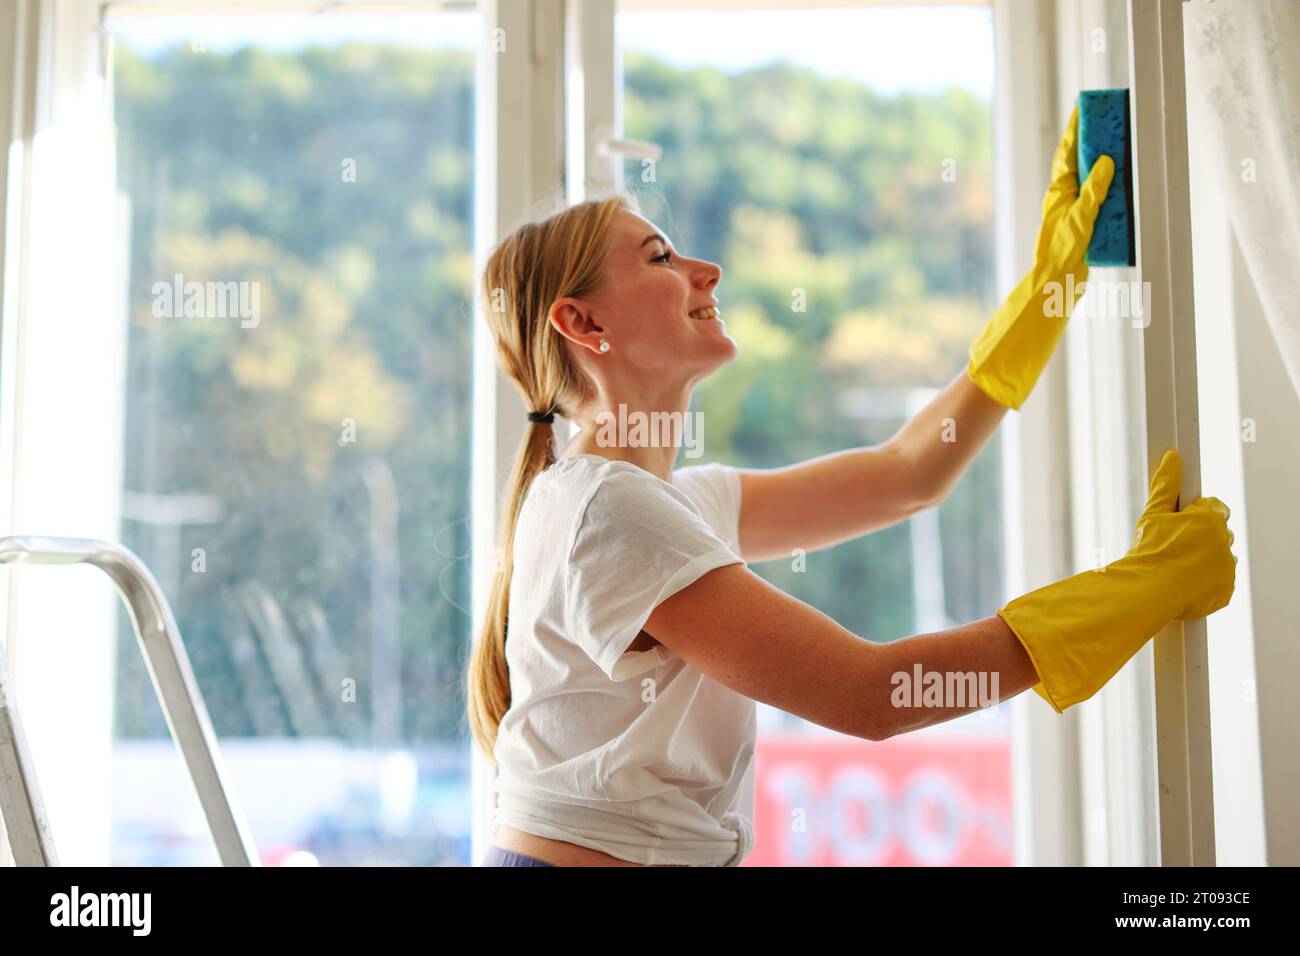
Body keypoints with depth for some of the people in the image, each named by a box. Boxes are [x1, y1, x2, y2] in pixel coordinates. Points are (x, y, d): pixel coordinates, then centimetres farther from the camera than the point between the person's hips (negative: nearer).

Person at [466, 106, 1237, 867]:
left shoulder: (678, 501, 9)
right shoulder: (602, 510, -17)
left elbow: (907, 473, 16)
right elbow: (870, 694, -19)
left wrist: (1055, 272, 15)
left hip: (676, 853, 8)